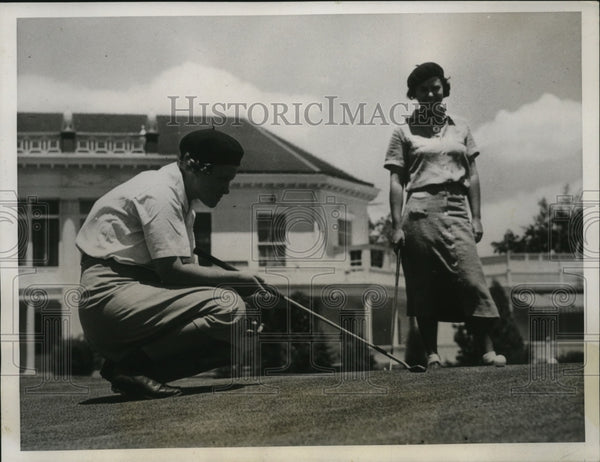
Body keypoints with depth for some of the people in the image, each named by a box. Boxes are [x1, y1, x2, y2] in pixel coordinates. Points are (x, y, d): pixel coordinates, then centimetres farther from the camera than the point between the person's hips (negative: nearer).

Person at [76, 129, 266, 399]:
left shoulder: (182, 199, 19)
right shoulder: (159, 192, -12)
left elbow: (186, 269, 13)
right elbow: (171, 271, -19)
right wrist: (237, 279, -10)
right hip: (111, 293, -10)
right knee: (229, 307, -23)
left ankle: (132, 367, -2)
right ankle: (131, 365, -16)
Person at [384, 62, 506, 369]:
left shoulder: (459, 128, 15)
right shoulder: (404, 132, 7)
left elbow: (472, 175, 14)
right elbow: (396, 181, 4)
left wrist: (476, 217, 6)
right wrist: (397, 226, -3)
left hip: (456, 209, 2)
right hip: (420, 210, -2)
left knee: (471, 278, -9)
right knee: (423, 287, 0)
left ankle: (487, 349, -8)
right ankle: (432, 354, 7)